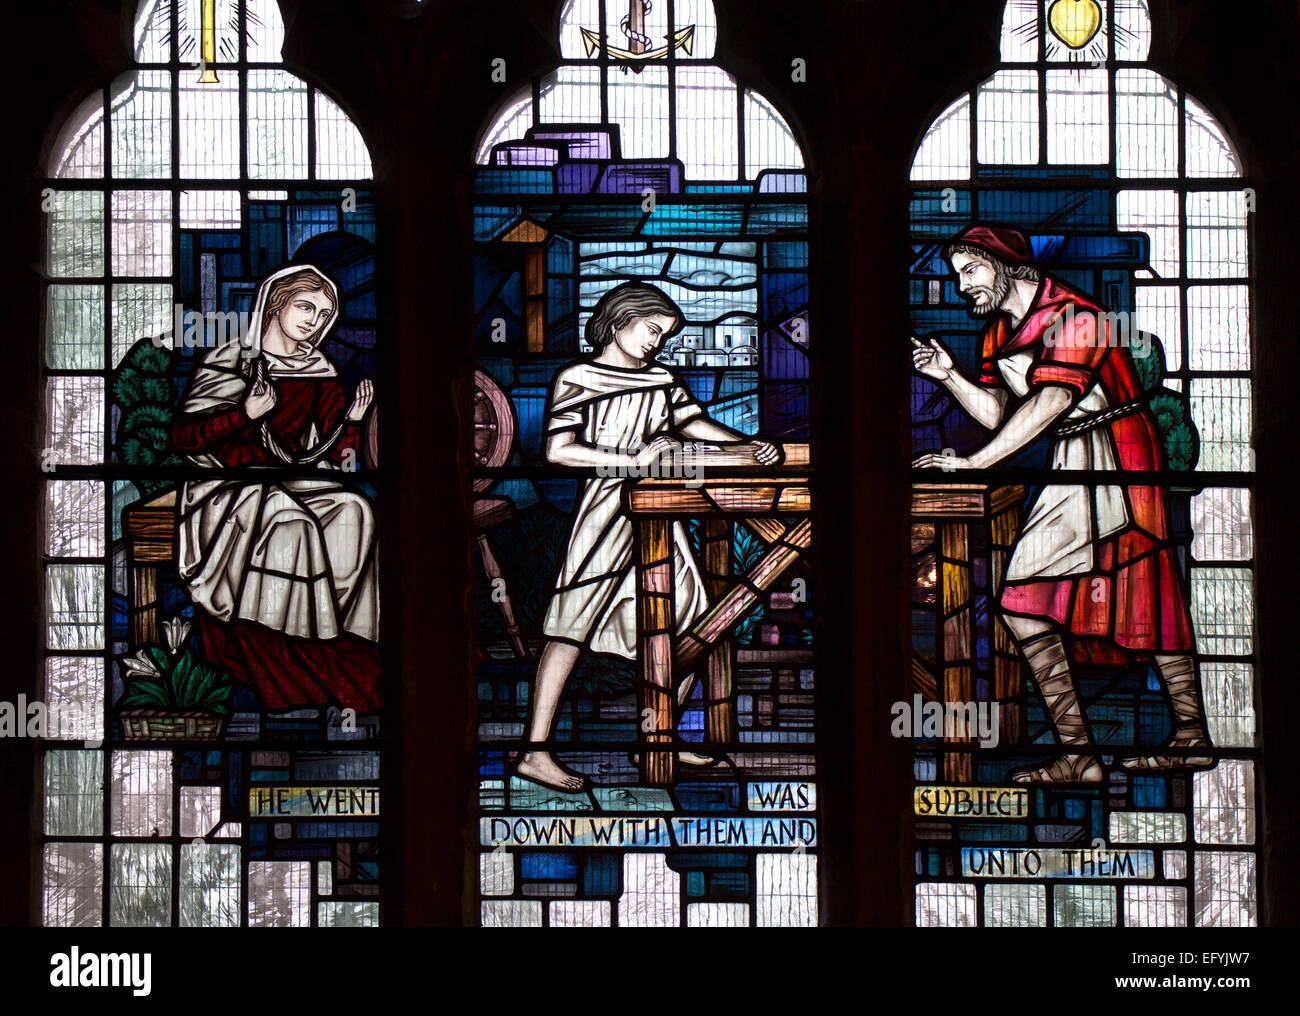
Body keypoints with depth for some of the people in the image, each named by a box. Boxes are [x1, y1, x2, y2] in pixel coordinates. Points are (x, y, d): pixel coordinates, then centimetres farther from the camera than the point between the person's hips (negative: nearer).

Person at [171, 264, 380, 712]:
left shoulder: (321, 375, 13)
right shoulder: (228, 362, 1)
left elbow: (332, 456, 10)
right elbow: (182, 437, -5)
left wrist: (352, 419, -9)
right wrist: (246, 414, -17)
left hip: (293, 482, 4)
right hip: (226, 485, -4)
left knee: (353, 510, -26)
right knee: (289, 520, -34)